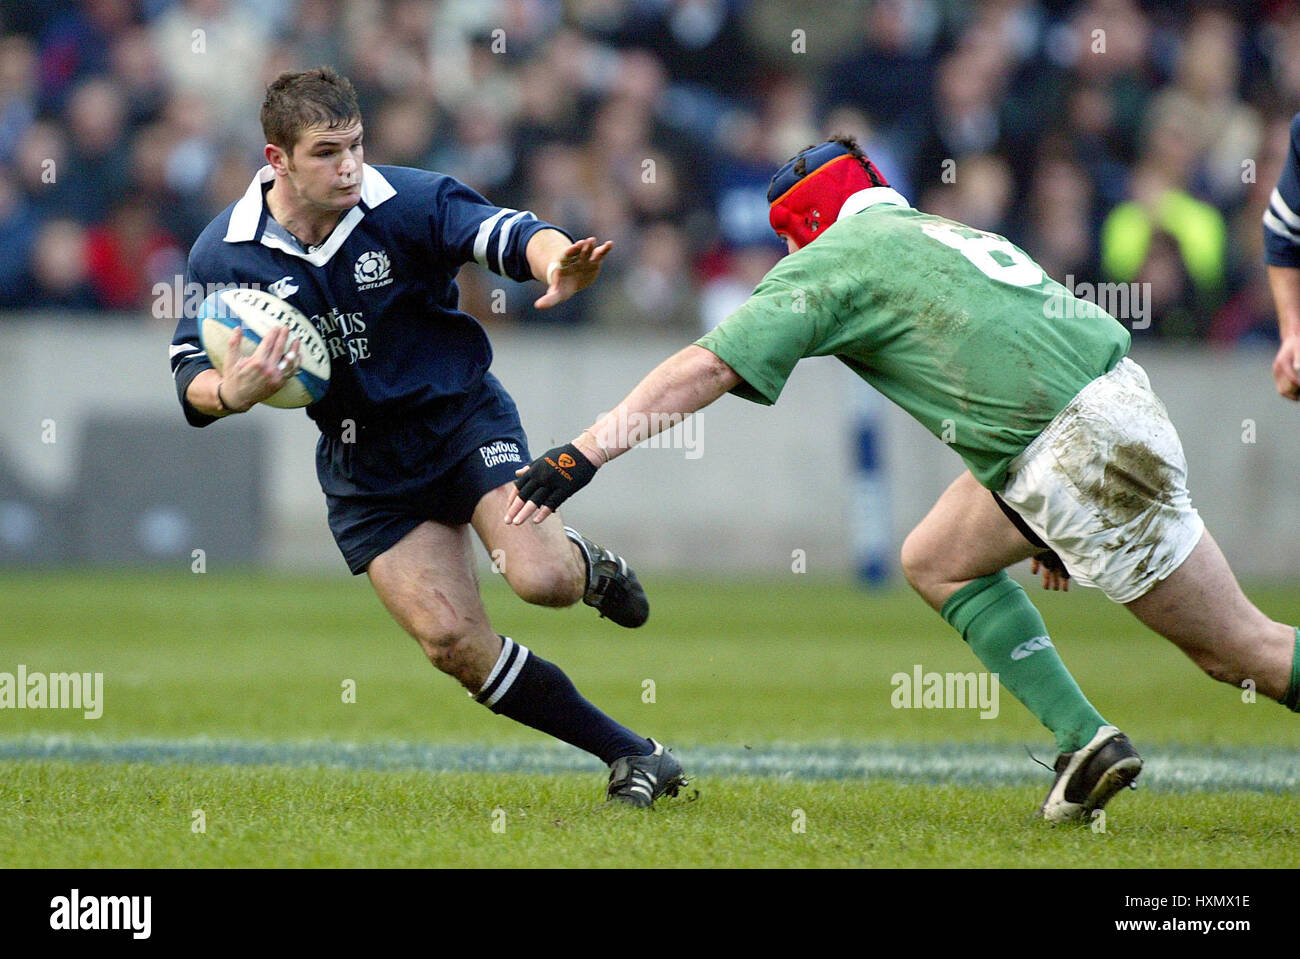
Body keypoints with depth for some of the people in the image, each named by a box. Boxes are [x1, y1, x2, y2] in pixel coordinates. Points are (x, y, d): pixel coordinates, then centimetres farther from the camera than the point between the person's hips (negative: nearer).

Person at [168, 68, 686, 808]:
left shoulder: (407, 202, -18)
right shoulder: (223, 256, -10)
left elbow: (508, 234, -28)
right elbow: (190, 375, -4)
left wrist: (555, 263, -52)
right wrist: (230, 393, -29)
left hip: (464, 417, -2)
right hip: (365, 464, 2)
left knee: (540, 577, -25)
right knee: (452, 642, -10)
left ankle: (591, 568, 16)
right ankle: (631, 755, 3)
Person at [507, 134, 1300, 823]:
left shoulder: (835, 258, 0)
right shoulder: (935, 232, 25)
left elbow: (705, 370, -6)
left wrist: (582, 455, -4)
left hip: (1085, 451, -9)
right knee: (937, 564, 18)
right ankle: (1086, 743, 12)